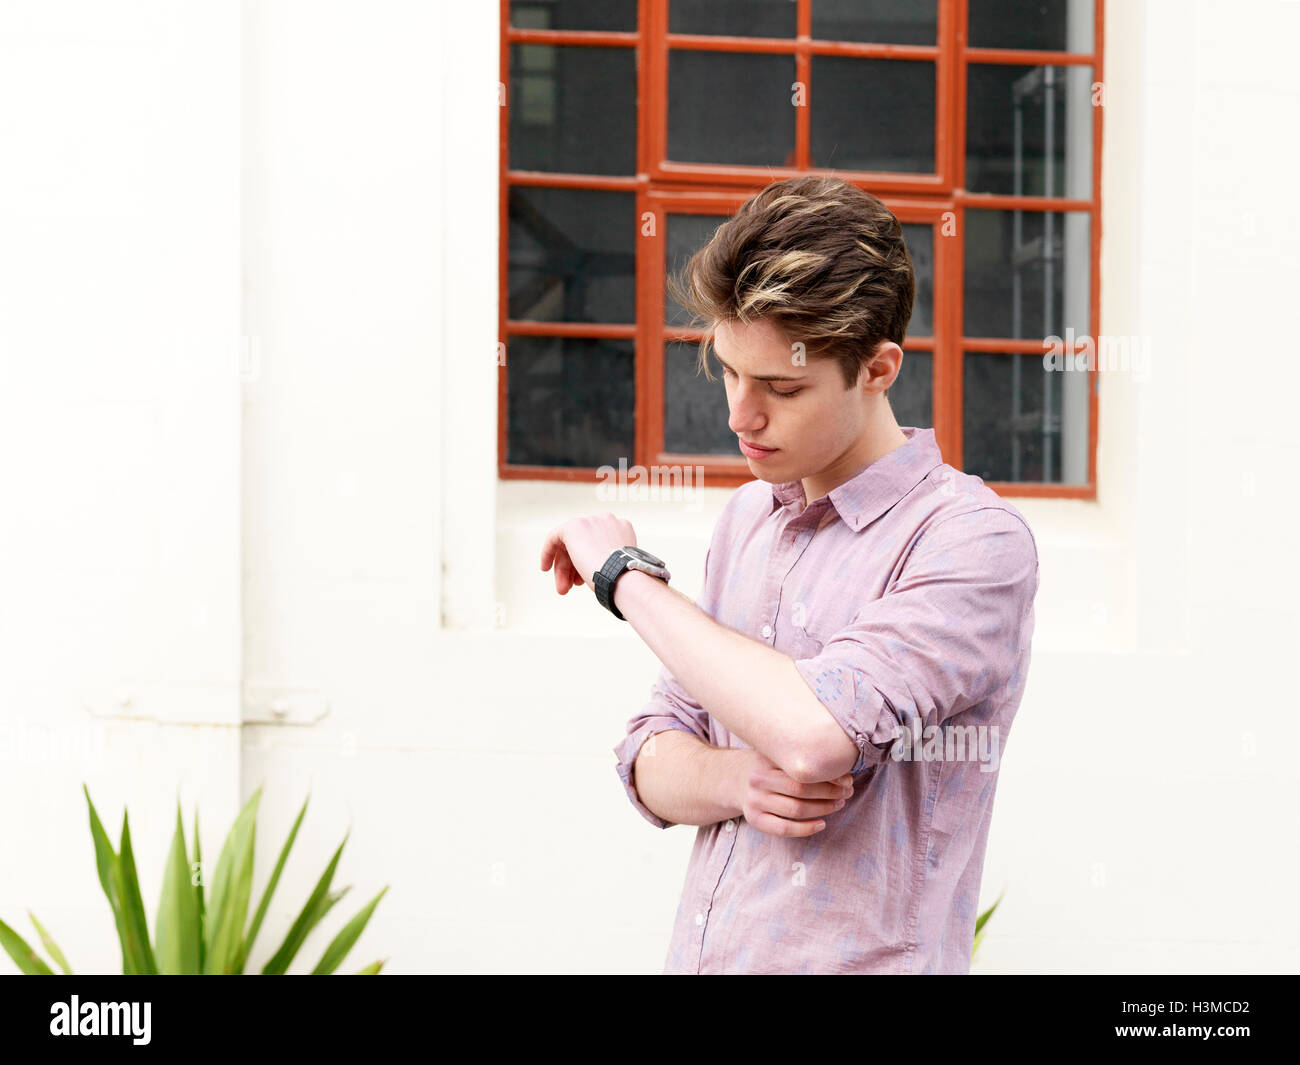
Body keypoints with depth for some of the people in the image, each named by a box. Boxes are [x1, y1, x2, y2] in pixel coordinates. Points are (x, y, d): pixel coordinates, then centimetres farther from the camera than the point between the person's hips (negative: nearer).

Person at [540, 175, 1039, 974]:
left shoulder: (975, 541, -15)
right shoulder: (747, 520, 7)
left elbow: (815, 730, -26)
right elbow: (653, 762, 10)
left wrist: (625, 574, -14)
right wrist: (737, 781, -13)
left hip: (857, 956, -5)